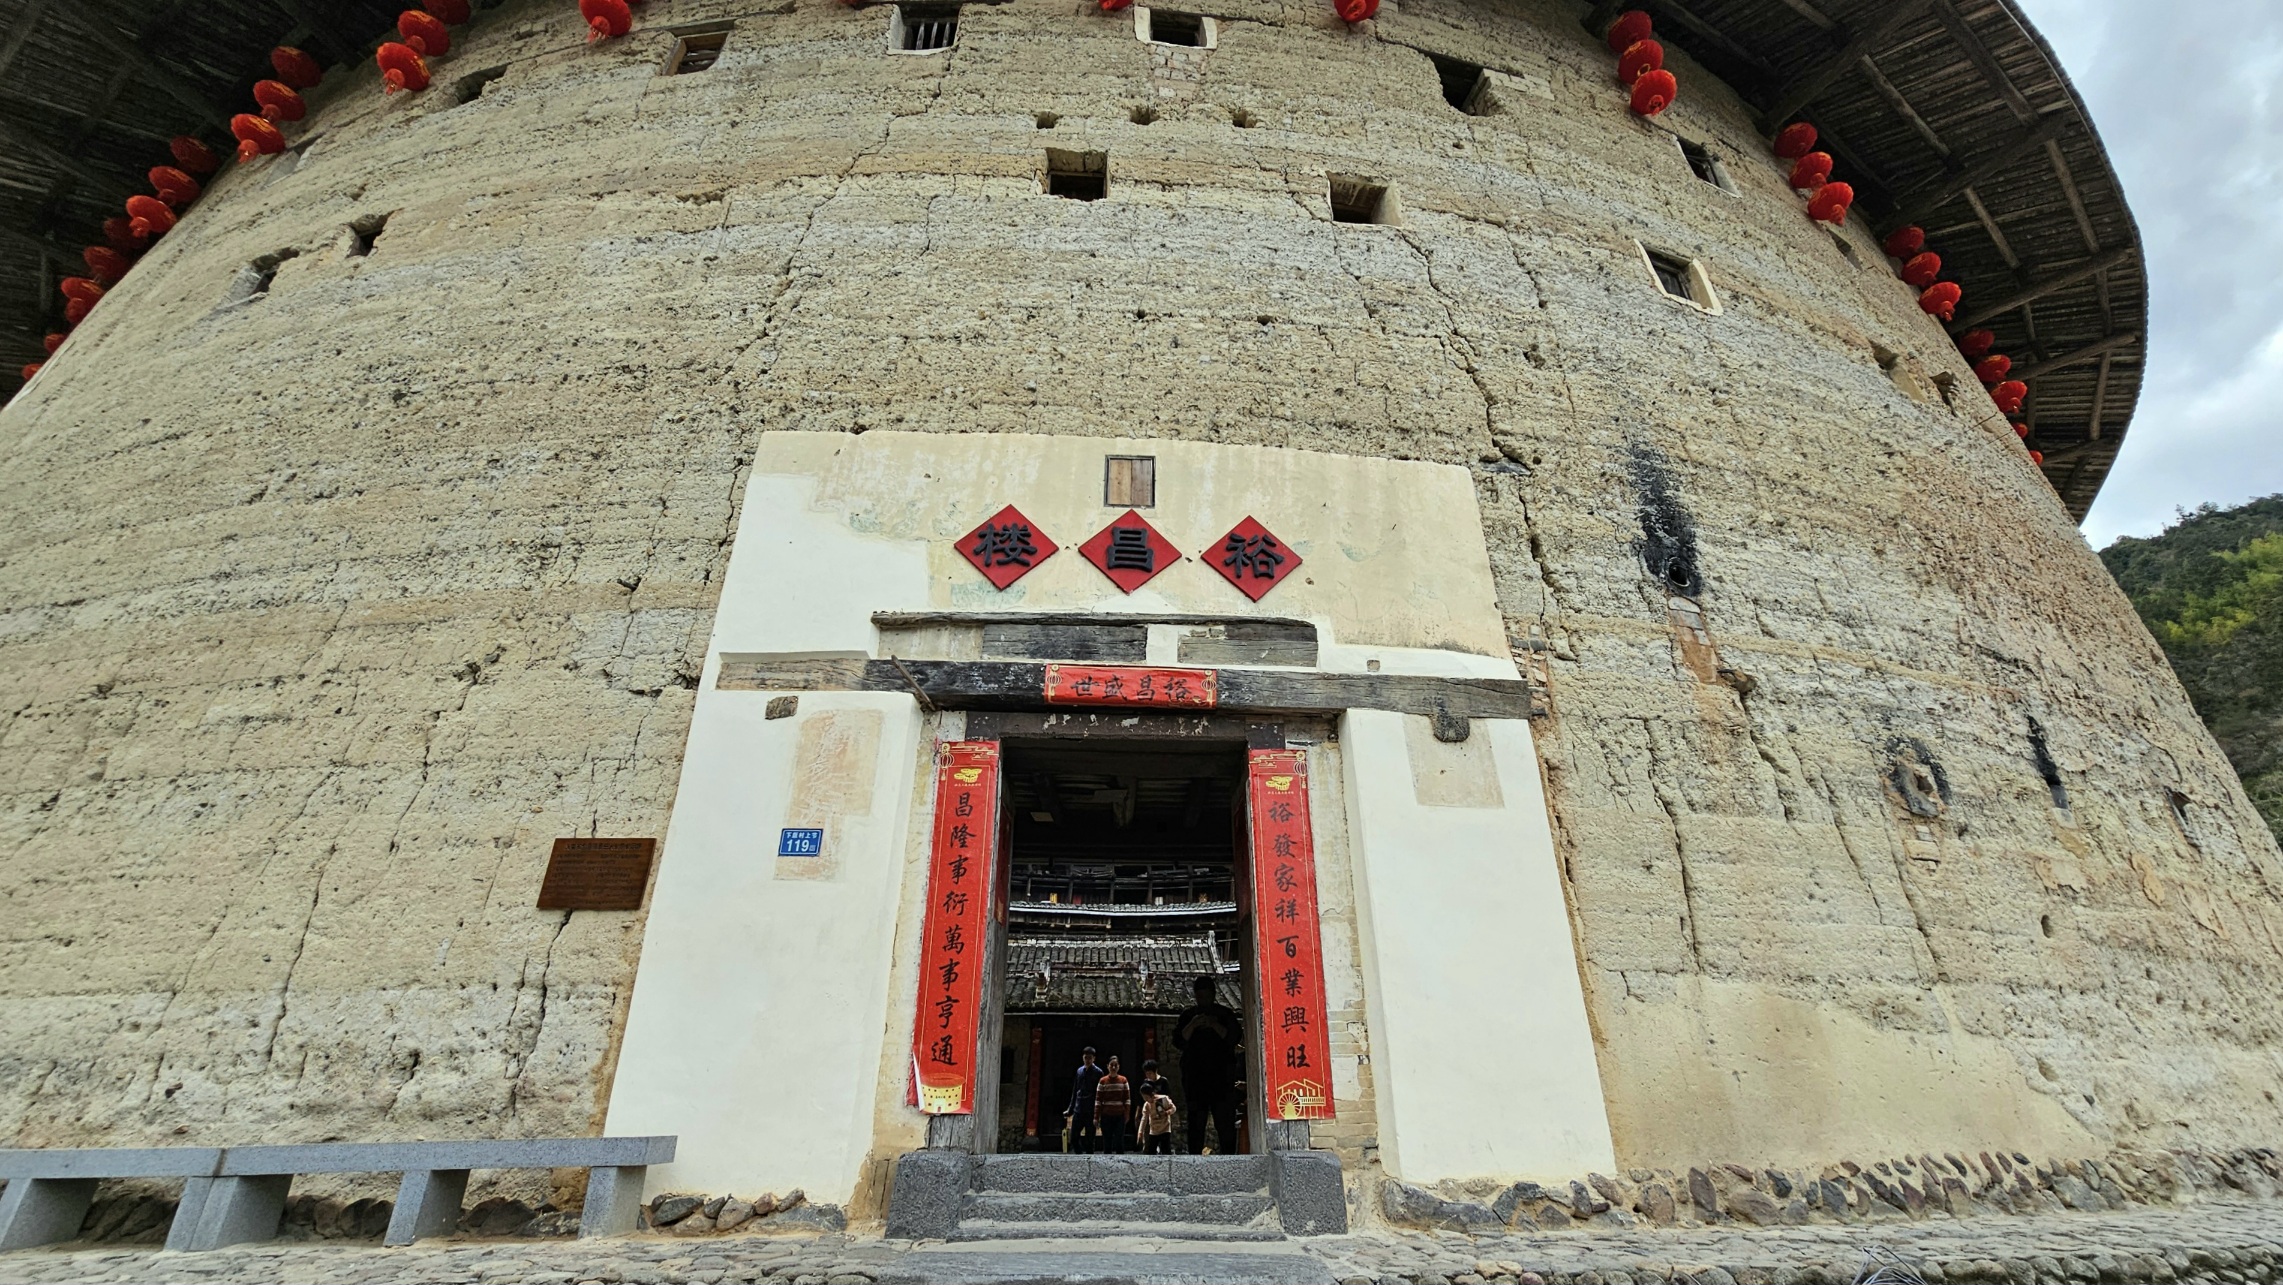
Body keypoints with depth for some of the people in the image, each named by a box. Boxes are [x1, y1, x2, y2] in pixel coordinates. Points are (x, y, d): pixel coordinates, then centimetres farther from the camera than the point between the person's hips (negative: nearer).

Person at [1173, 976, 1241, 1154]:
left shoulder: (1225, 1013, 10)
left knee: (1225, 1119, -6)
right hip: (1195, 1076, 1)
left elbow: (1235, 1037, -1)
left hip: (1222, 1075, -1)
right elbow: (1178, 1041, 4)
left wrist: (1214, 1025, -14)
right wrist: (1192, 1025, -12)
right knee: (1196, 1121, 1)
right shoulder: (1188, 1014, 12)